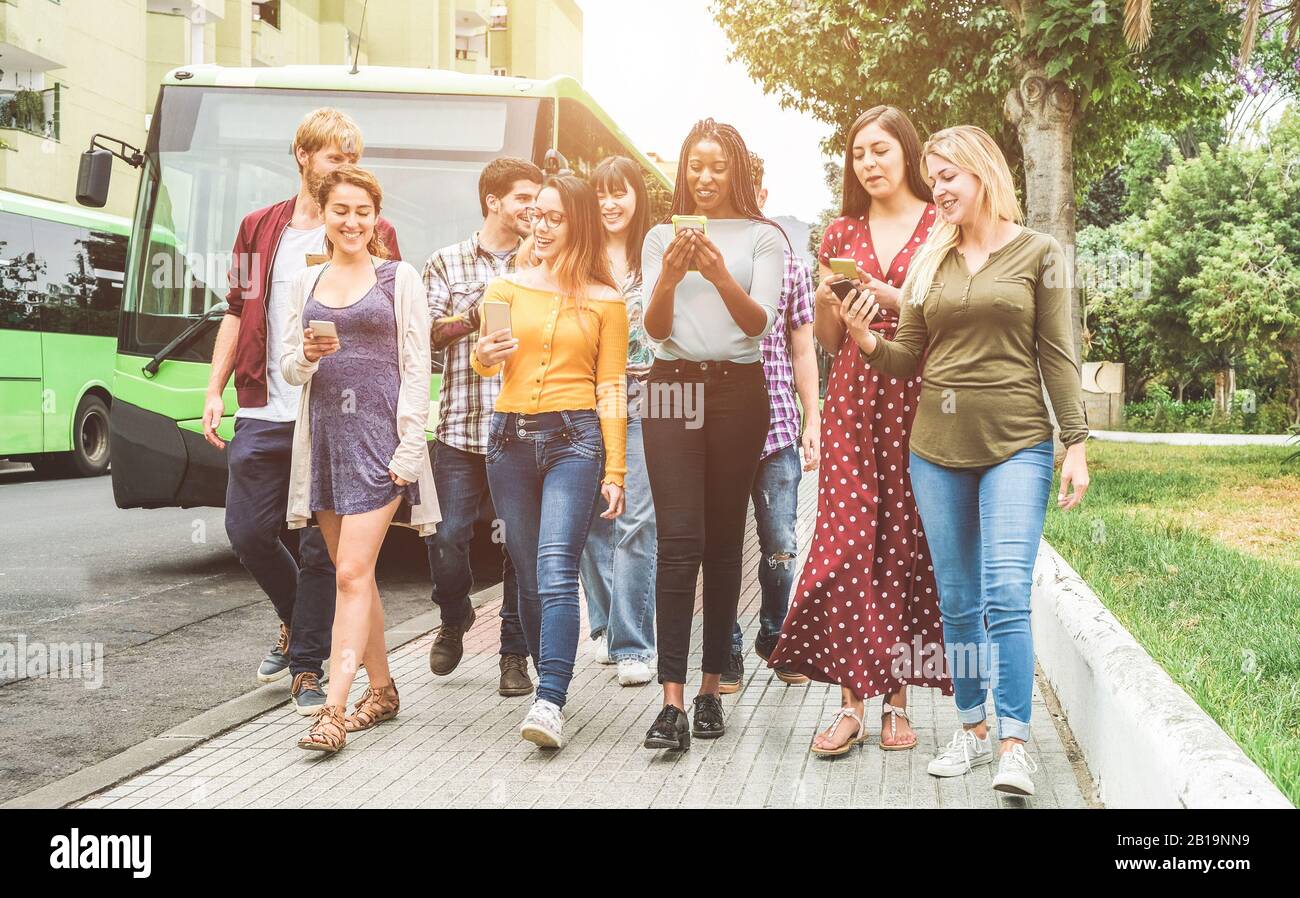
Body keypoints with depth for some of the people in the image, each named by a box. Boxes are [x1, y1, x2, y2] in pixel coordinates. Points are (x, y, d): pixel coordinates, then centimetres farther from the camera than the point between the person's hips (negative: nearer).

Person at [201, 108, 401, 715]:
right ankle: (297, 620, 34)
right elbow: (237, 312, 16)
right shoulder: (259, 229, 12)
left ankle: (307, 667, 14)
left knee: (321, 546, 1)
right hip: (264, 413, 3)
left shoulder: (372, 234, 2)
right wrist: (214, 390, 9)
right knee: (247, 533, 7)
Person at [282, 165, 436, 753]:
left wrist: (408, 448, -11)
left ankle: (334, 709, -15)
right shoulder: (305, 284, 15)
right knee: (353, 573, 11)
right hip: (323, 435, 5)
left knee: (353, 573, -13)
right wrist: (307, 355, -11)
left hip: (379, 434, -5)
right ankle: (381, 689, 24)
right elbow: (288, 369, 14)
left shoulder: (400, 279, 3)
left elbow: (417, 370, -2)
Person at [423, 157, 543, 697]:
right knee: (447, 538, -5)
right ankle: (454, 620, 25)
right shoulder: (448, 263, 11)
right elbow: (426, 333, 3)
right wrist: (476, 315, -10)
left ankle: (515, 653, 12)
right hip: (463, 425, 0)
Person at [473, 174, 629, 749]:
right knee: (528, 577, 7)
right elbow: (485, 362, 10)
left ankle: (550, 704, -24)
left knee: (556, 569, -17)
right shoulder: (507, 288, 12)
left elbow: (611, 388, 6)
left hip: (575, 439, -3)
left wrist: (615, 472, 1)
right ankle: (551, 685, 21)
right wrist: (485, 356, -16)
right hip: (511, 438, 3)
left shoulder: (604, 301, 7)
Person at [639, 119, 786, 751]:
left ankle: (711, 690, 11)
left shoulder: (763, 238, 7)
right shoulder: (661, 237, 13)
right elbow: (655, 329, 5)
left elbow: (759, 323, -5)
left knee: (723, 542, 3)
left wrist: (722, 278, -23)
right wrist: (669, 279, -14)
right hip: (673, 387, 0)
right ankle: (673, 702, -14)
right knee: (679, 540, -10)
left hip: (738, 390, 0)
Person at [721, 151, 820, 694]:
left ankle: (774, 638, 25)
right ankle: (728, 654, 14)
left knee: (781, 549, 3)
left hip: (776, 425, 1)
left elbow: (801, 348, 14)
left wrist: (813, 419, 10)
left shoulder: (788, 263, 11)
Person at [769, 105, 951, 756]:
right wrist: (825, 301, -4)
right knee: (847, 538, -6)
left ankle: (897, 695, 6)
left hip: (918, 397, -2)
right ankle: (851, 698, -4)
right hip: (854, 395, 3)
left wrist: (891, 297, -12)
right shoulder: (842, 233, 15)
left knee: (905, 541, -2)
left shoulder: (943, 225, 5)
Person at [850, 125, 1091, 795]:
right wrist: (866, 340, -10)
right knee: (957, 602, 8)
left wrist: (1076, 444, -5)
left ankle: (1013, 742, -8)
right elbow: (909, 357, 10)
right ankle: (972, 729, 20)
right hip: (937, 447, 4)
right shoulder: (930, 260, 10)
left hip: (1016, 443, -4)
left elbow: (1058, 357, 0)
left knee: (1006, 596, -14)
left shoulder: (1037, 254, 1)